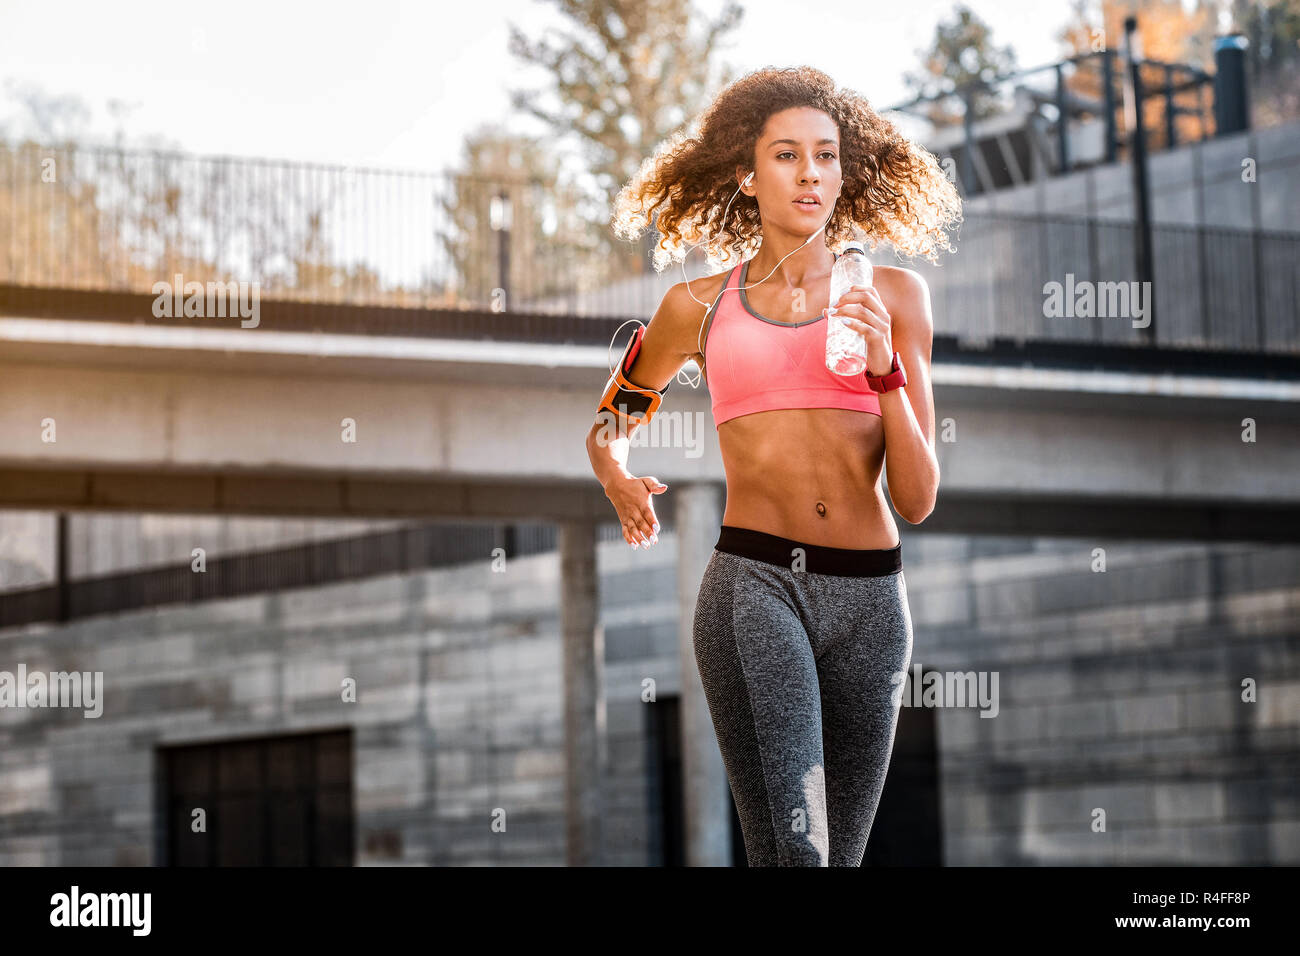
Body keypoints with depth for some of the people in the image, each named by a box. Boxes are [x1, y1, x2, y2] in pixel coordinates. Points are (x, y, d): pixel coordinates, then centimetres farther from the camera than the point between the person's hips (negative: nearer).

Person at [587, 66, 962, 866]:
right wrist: (618, 480, 5)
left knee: (840, 854, 8)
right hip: (754, 582, -2)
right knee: (791, 848, -20)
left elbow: (917, 499, 5)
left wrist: (885, 369, -8)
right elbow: (611, 425, 27)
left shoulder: (892, 296, 10)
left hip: (869, 594, 2)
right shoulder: (700, 306, 9)